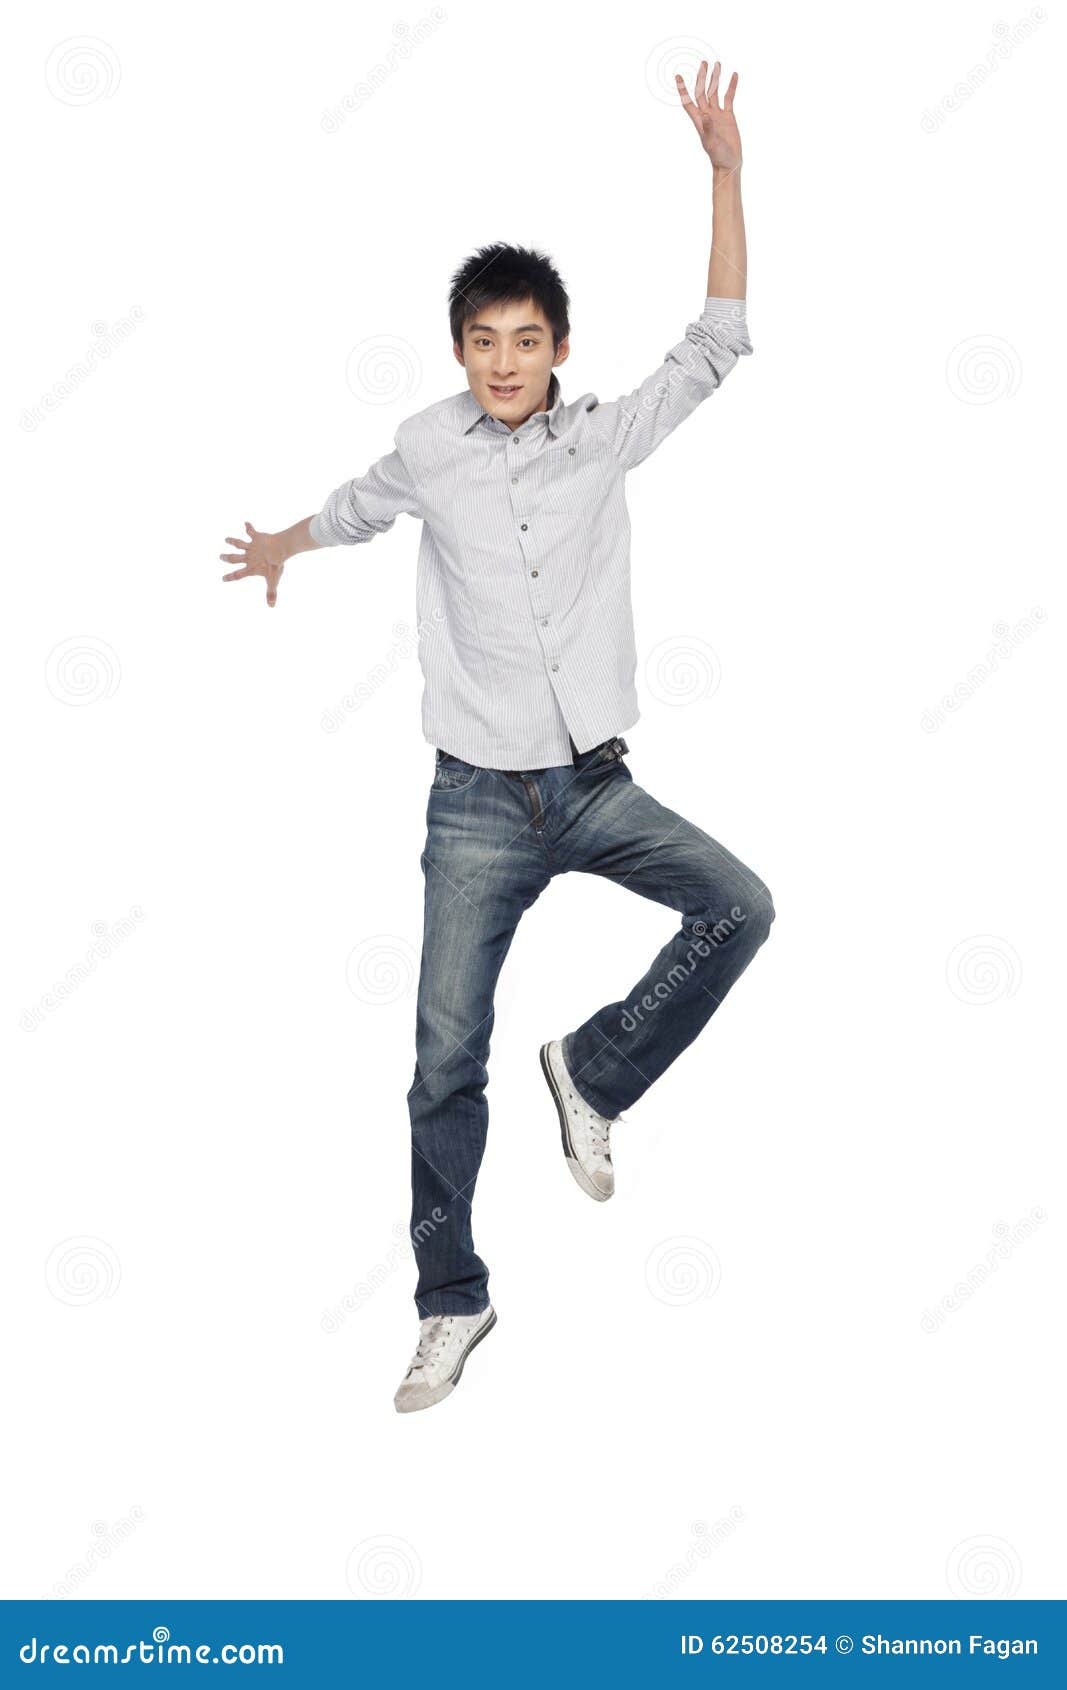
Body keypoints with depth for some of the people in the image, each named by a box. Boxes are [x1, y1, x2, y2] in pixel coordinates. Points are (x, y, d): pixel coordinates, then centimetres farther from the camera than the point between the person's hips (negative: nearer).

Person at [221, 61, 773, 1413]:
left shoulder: (604, 439, 0)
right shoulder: (429, 450, 1)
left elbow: (717, 344, -2)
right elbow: (361, 506, 23)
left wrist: (725, 170, -8)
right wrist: (281, 547, 43)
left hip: (597, 784, 1)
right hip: (479, 802, -1)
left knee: (739, 906, -23)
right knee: (446, 1058, -1)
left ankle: (593, 1072, 1)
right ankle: (452, 1303, 16)